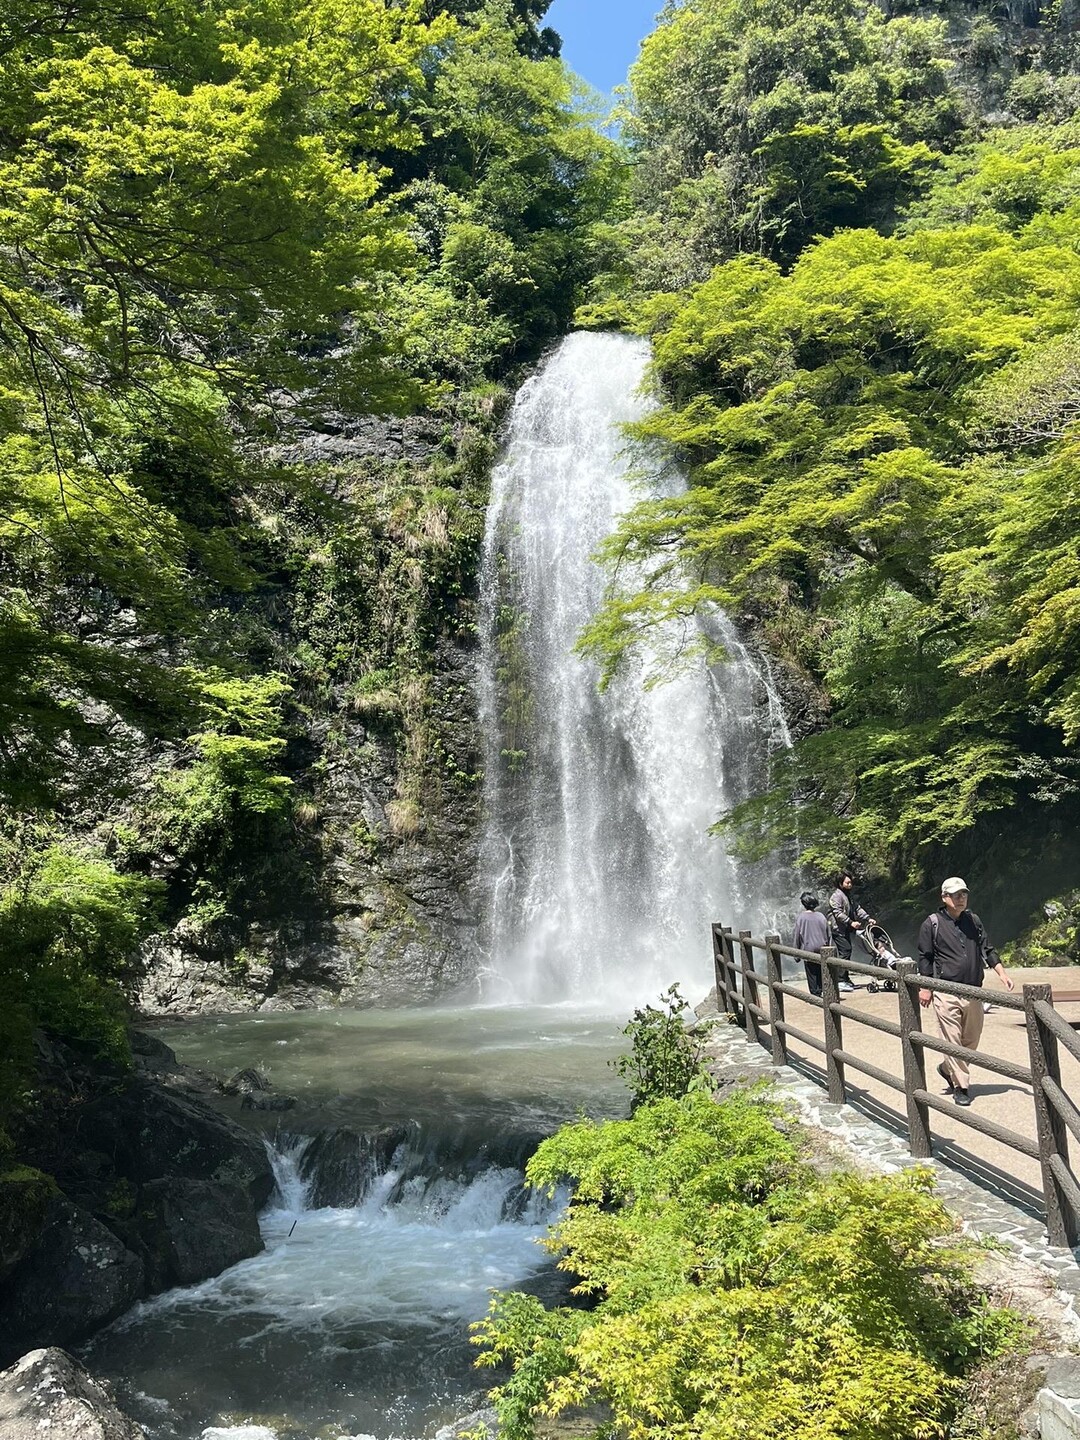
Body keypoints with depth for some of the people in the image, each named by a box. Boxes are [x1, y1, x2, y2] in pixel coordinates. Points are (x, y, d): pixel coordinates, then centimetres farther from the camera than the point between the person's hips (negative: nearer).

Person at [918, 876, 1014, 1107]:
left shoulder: (974, 920, 10)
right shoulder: (932, 923, -3)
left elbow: (987, 950, 15)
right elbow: (924, 958, 0)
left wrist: (1001, 973, 3)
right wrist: (925, 988, -2)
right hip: (946, 994, -5)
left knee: (972, 1040, 12)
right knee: (953, 1042, -4)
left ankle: (948, 1069, 34)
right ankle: (960, 1087, 8)